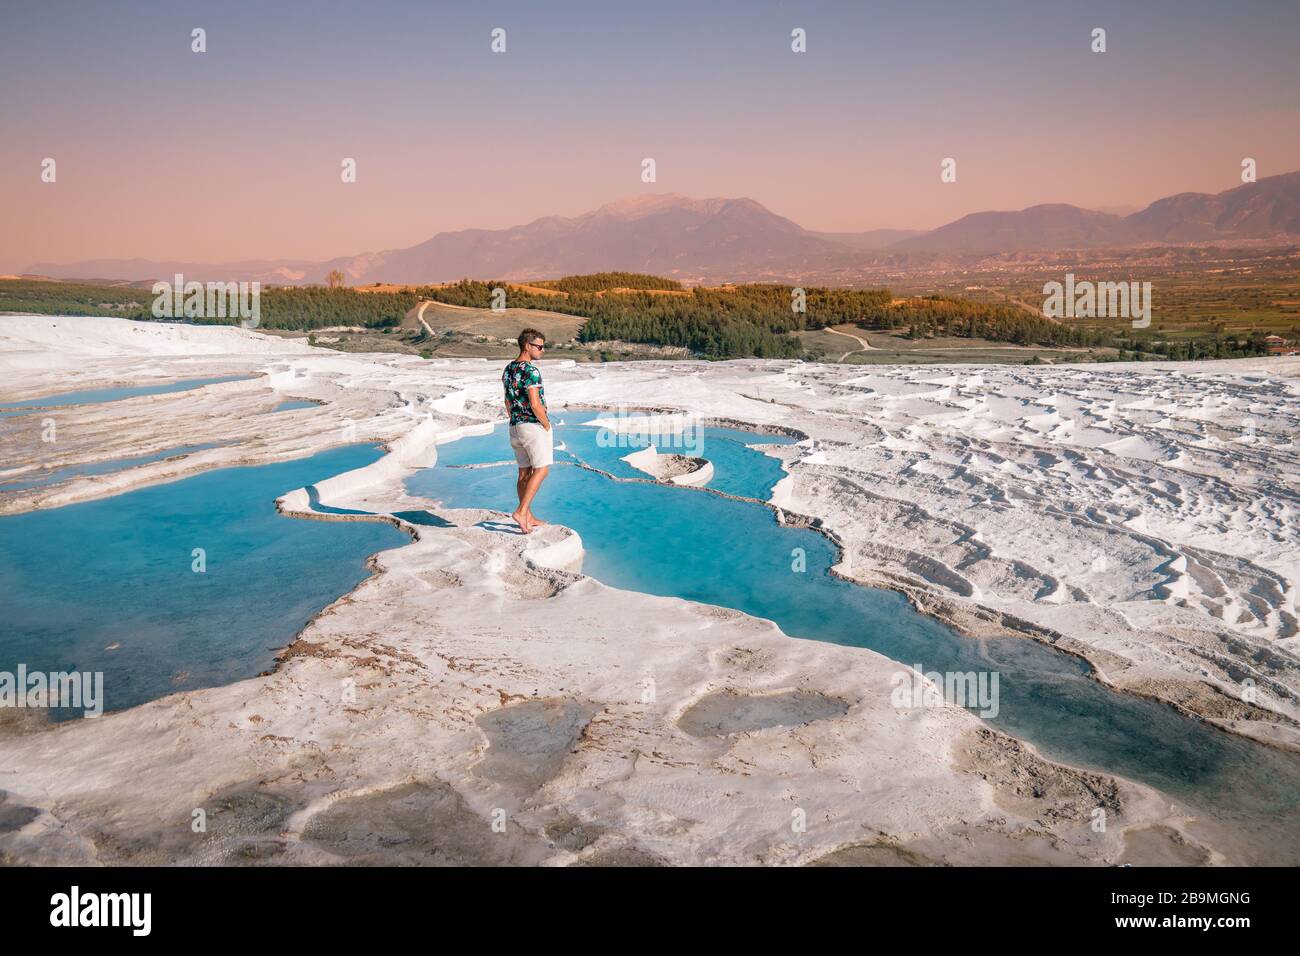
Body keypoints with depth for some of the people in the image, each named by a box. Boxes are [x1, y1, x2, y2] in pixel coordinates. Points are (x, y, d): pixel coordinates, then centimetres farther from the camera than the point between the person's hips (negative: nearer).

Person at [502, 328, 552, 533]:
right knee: (541, 469, -4)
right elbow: (535, 404, -22)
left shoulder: (508, 369, 12)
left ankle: (528, 517, 17)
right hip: (533, 425, -9)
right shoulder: (531, 371, -17)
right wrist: (546, 425, -8)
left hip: (514, 426, 9)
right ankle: (521, 512, -13)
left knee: (525, 471, 12)